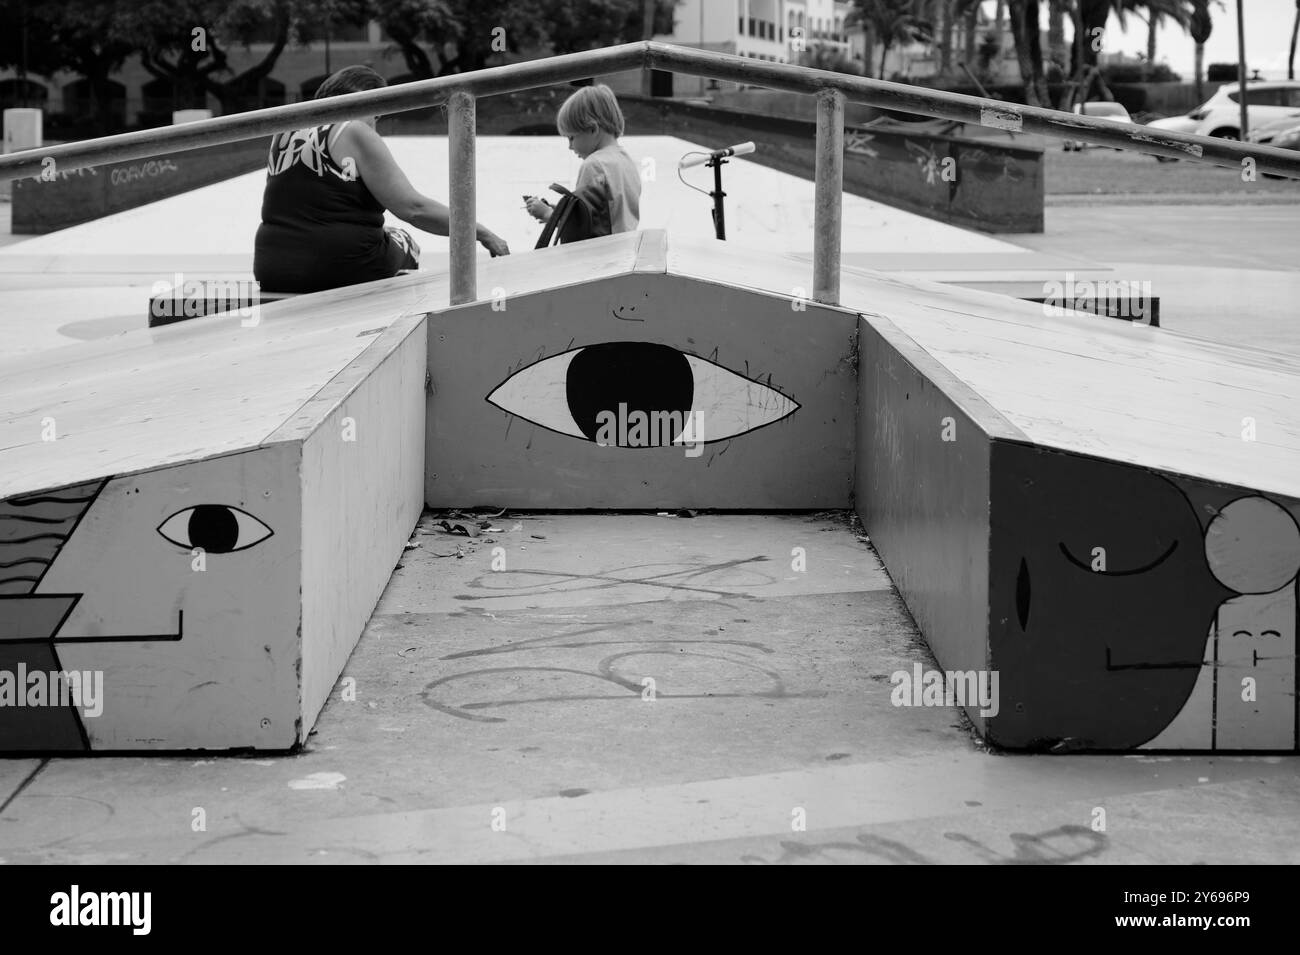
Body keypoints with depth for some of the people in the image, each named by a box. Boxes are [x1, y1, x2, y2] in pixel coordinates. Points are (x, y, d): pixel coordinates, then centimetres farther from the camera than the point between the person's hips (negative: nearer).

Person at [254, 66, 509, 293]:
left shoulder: (285, 132, 11)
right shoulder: (353, 133, -8)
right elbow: (412, 207, -12)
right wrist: (482, 234, -6)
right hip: (343, 272, -6)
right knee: (404, 242, 23)